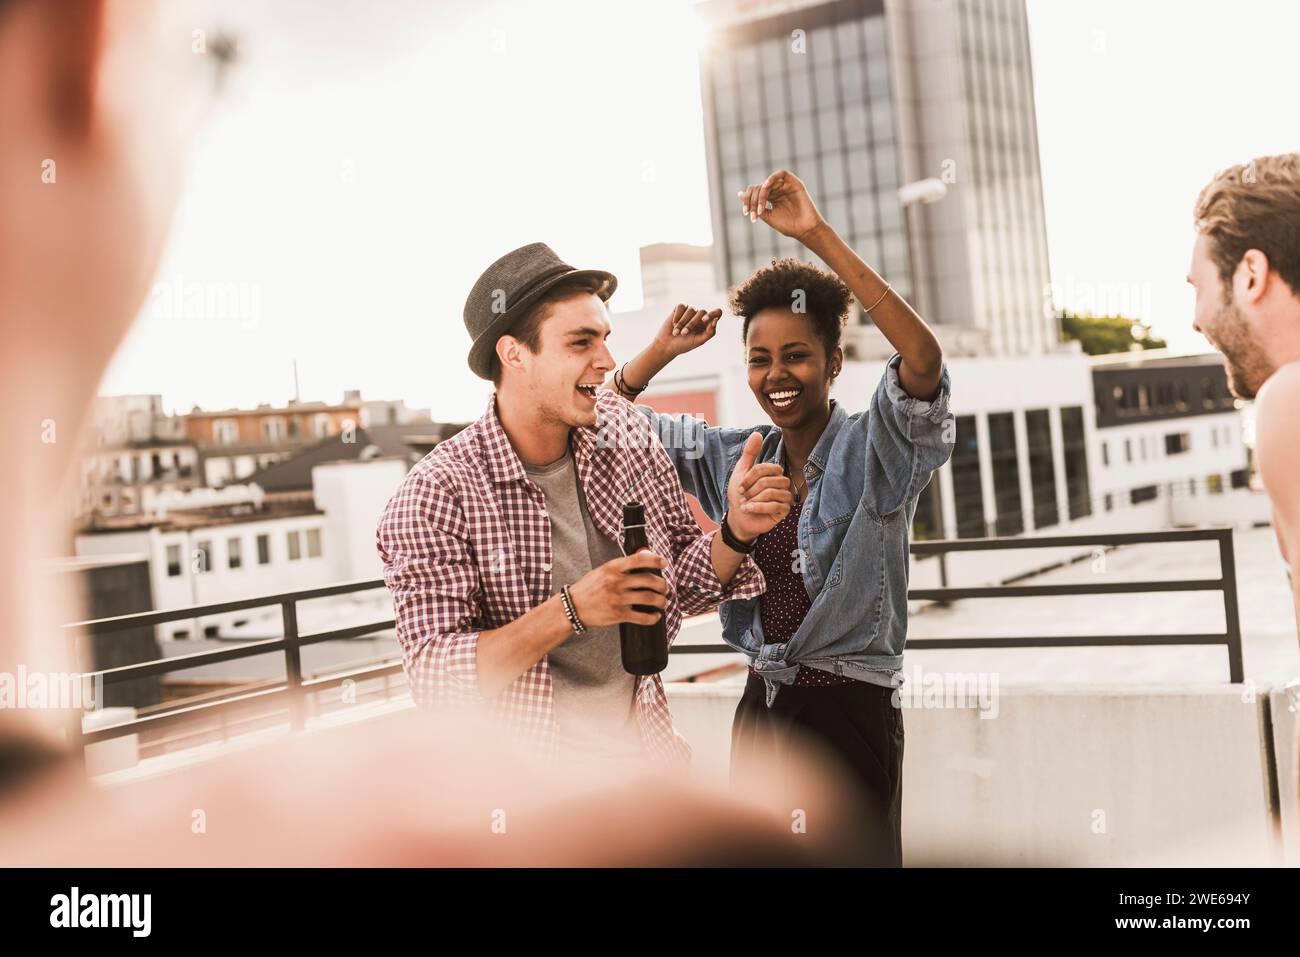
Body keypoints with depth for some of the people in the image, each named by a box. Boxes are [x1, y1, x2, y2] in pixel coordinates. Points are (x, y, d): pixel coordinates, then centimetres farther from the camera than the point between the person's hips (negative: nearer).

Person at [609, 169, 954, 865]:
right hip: (760, 709, 5)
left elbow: (924, 360, -30)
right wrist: (662, 351, -1)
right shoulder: (735, 456, 7)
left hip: (851, 711, -5)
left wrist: (818, 234, -32)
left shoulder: (871, 449, -9)